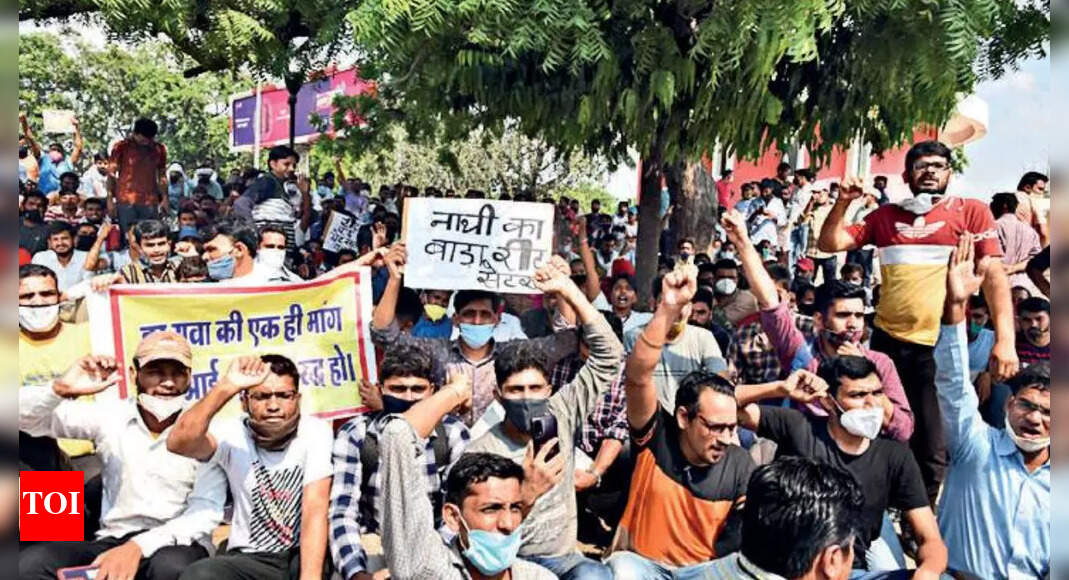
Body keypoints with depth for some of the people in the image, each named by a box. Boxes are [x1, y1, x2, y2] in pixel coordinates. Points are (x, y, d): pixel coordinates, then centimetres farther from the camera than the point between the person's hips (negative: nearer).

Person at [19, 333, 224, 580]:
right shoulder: (109, 417, 3)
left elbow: (206, 510, -13)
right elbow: (26, 417, 3)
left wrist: (140, 546, -27)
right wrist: (60, 389, -18)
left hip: (178, 543, -3)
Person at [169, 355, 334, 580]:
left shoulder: (315, 432, -10)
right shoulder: (234, 435, -6)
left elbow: (315, 511, -19)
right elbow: (178, 443, -28)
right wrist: (227, 386, -37)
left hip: (305, 553, -1)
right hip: (250, 558, 1)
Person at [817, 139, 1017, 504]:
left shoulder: (972, 212, 2)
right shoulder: (885, 216, 10)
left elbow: (994, 275, -5)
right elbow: (829, 244, 9)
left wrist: (1005, 338, -16)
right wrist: (843, 202, -6)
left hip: (942, 345, -3)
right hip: (888, 341, 3)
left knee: (932, 449, 4)